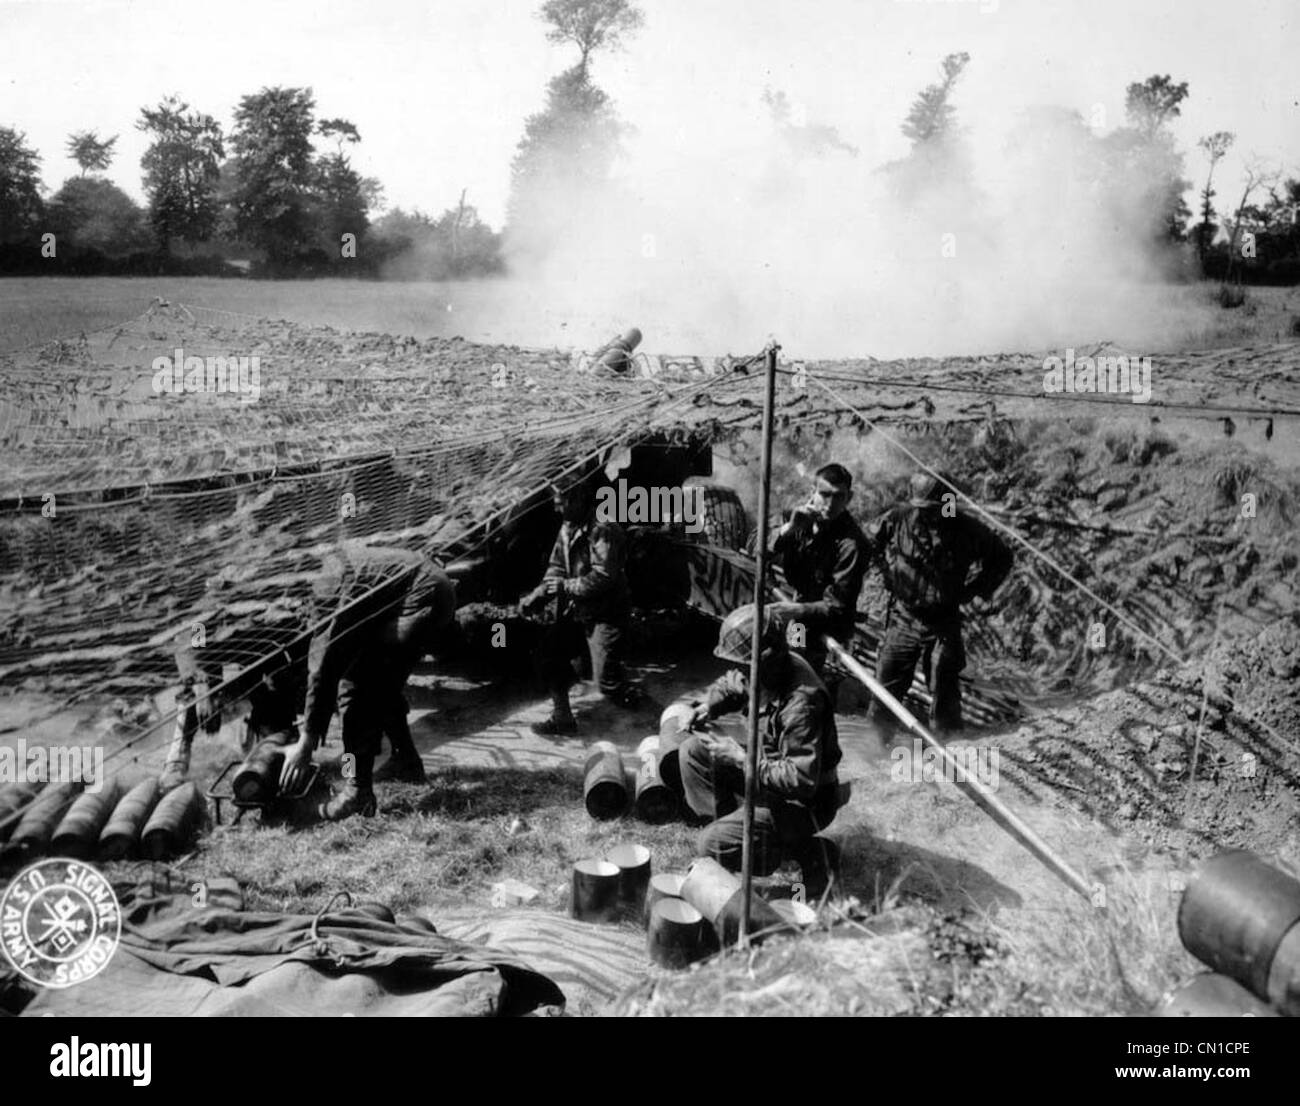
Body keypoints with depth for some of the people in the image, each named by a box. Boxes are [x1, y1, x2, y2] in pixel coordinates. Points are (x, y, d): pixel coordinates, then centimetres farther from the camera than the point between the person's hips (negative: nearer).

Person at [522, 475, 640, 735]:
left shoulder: (603, 529, -21)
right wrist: (537, 596, -3)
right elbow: (556, 568, 12)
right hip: (576, 613, 8)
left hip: (605, 615, -8)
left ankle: (631, 700, 20)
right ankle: (562, 718, 15)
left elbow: (603, 577, -26)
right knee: (550, 653, 4)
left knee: (606, 679, -11)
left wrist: (566, 586, -20)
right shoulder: (568, 528, 7)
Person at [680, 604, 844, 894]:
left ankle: (804, 850, -5)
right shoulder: (761, 671, -7)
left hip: (804, 802, -9)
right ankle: (729, 824, 2)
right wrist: (709, 706, -5)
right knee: (693, 750, 1)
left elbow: (801, 780, -34)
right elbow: (729, 685, 18)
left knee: (712, 847, -19)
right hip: (770, 774, 9)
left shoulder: (802, 702, -33)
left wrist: (742, 759, -30)